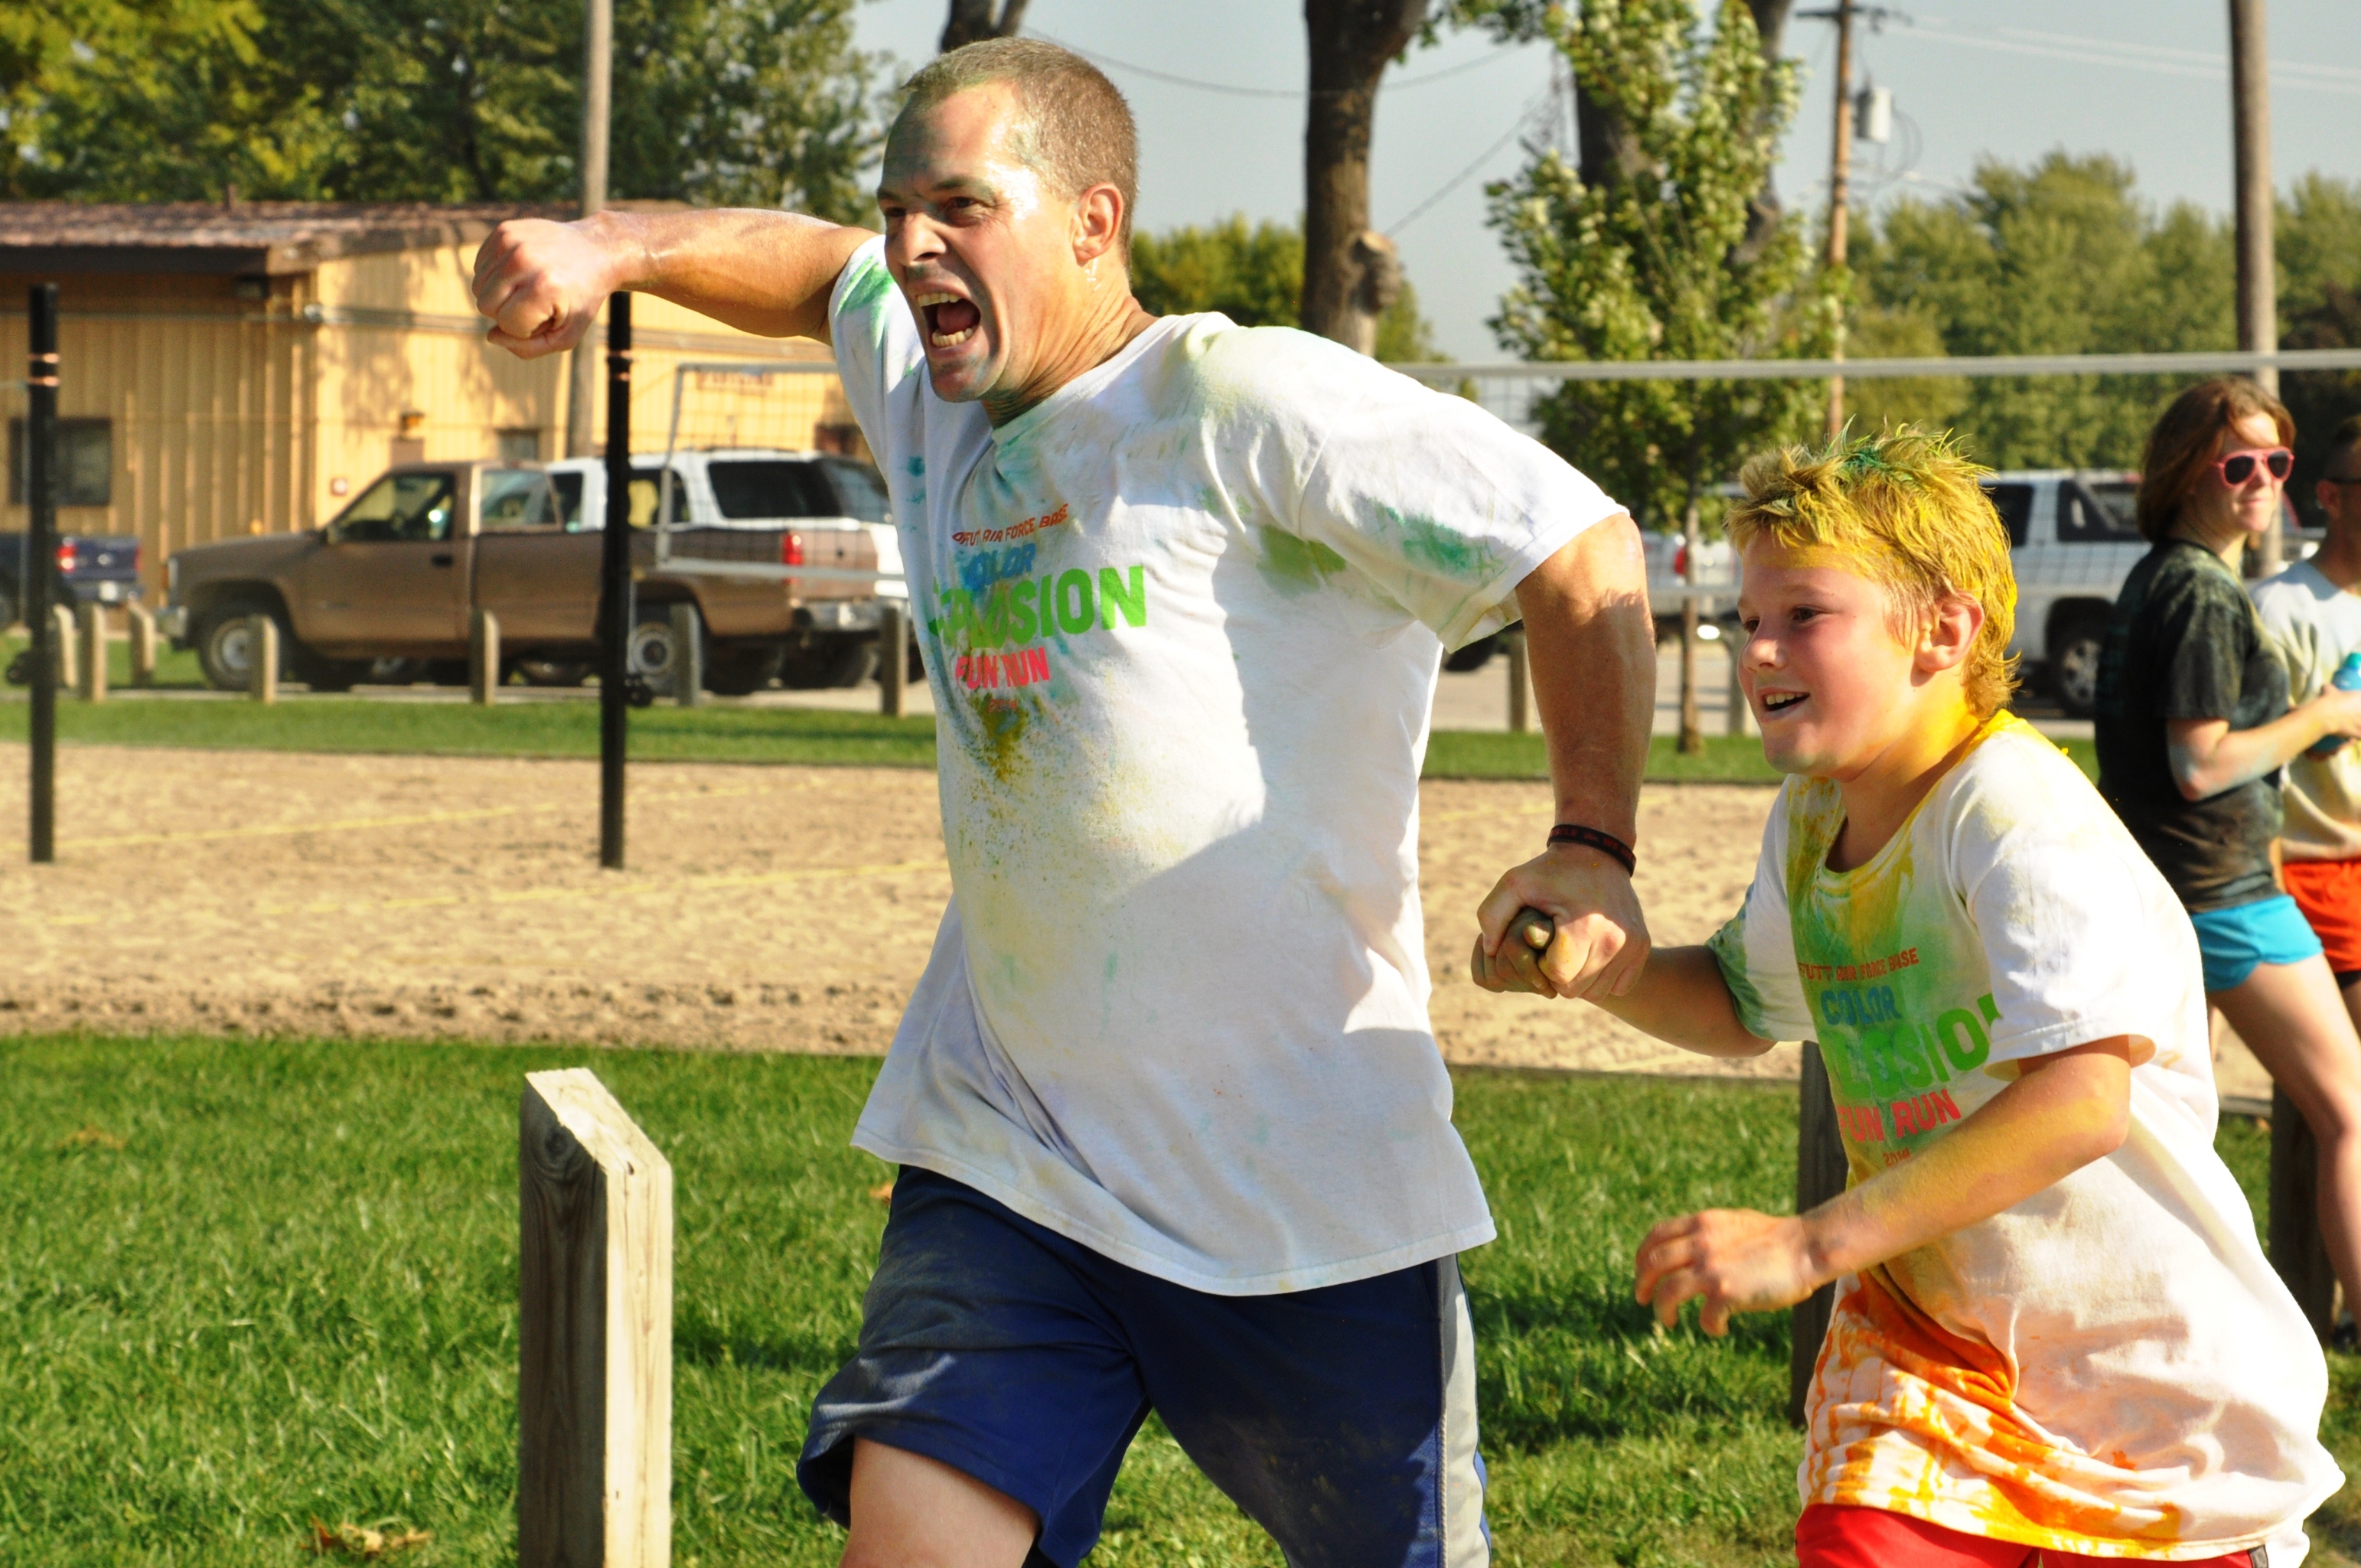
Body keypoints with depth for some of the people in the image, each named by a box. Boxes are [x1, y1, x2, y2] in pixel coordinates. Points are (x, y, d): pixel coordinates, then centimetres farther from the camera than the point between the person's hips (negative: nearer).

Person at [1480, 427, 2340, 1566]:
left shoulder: (2016, 815, -24)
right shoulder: (1811, 817, 1)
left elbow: (2081, 1097, -37)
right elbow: (1745, 1008, 21)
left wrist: (1810, 1244, -41)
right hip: (1928, 1335, 5)